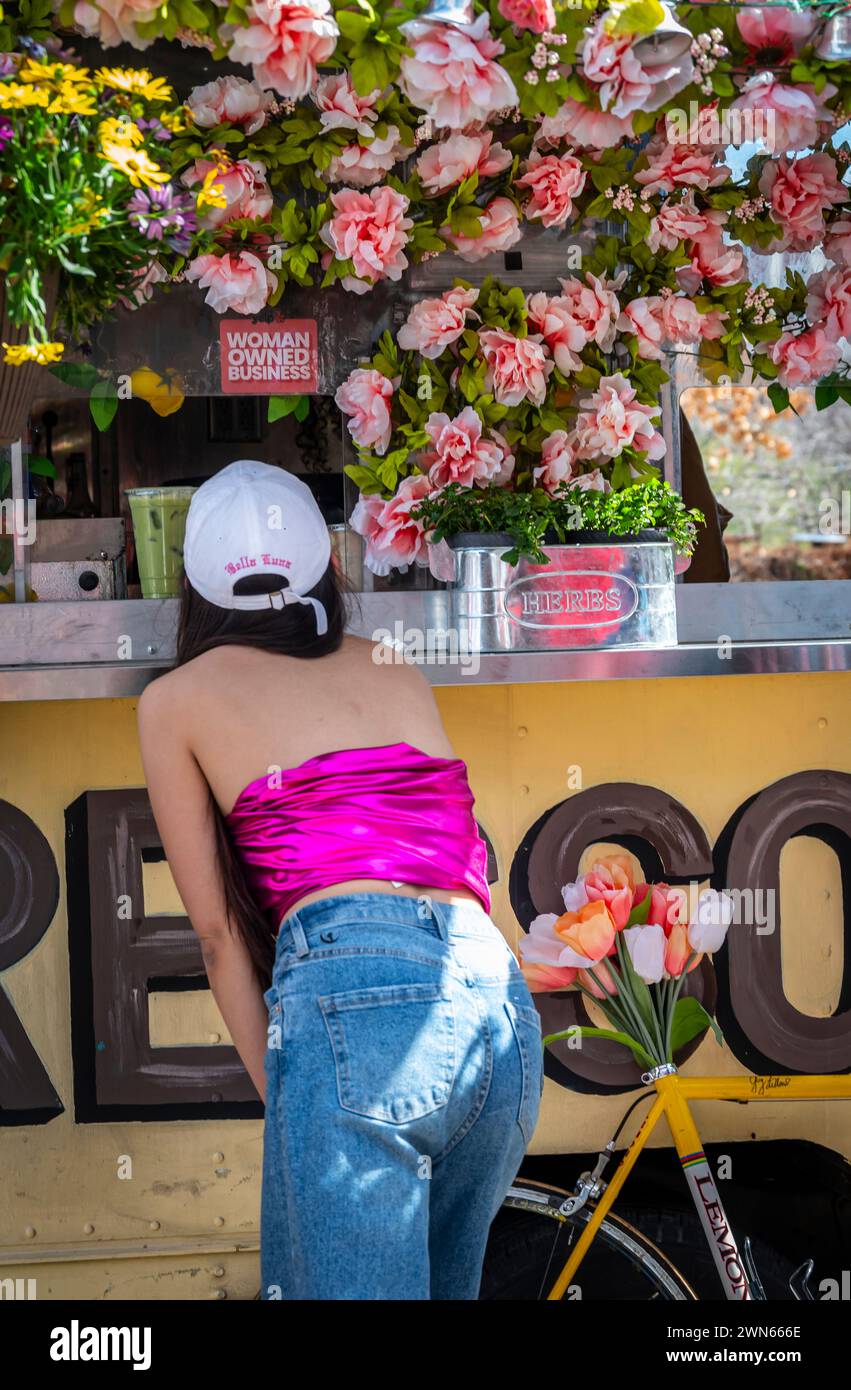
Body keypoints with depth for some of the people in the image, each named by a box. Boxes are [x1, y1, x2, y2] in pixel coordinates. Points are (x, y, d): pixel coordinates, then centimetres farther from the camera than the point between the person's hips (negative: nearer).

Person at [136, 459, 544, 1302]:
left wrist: (277, 1091, 14)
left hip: (352, 992, -5)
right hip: (495, 994, 5)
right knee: (442, 1289, 17)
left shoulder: (176, 701, 15)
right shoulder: (402, 677, 26)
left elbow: (218, 930, 13)